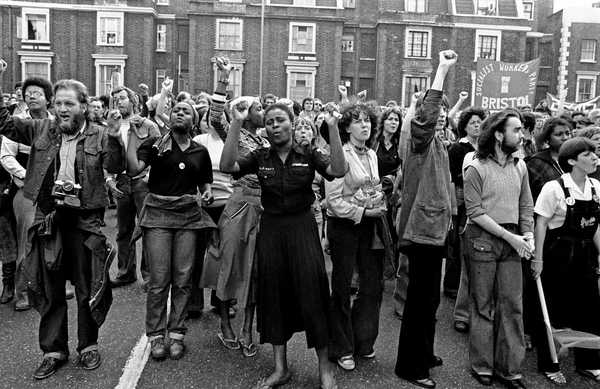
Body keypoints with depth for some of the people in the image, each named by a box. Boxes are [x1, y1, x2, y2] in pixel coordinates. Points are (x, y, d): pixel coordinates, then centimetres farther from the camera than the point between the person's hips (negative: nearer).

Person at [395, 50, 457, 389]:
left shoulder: (440, 144, 18)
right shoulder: (422, 139, -9)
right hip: (422, 229, -9)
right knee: (421, 299, -4)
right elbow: (425, 117, -33)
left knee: (429, 298, 18)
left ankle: (424, 354, 33)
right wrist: (442, 71, -31)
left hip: (435, 229, 9)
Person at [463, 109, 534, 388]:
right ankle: (482, 366, 19)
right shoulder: (476, 168, -8)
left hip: (513, 241, 5)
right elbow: (476, 213, -11)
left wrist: (528, 234, -1)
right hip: (482, 240, -5)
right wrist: (510, 237, -13)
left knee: (512, 305, 6)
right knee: (483, 305, 5)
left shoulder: (520, 166, 8)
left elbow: (526, 205, 14)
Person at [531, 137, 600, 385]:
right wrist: (538, 259, -14)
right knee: (553, 311, 5)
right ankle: (548, 365, 20)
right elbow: (541, 224, -13)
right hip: (558, 254, -6)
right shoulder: (554, 188, -14)